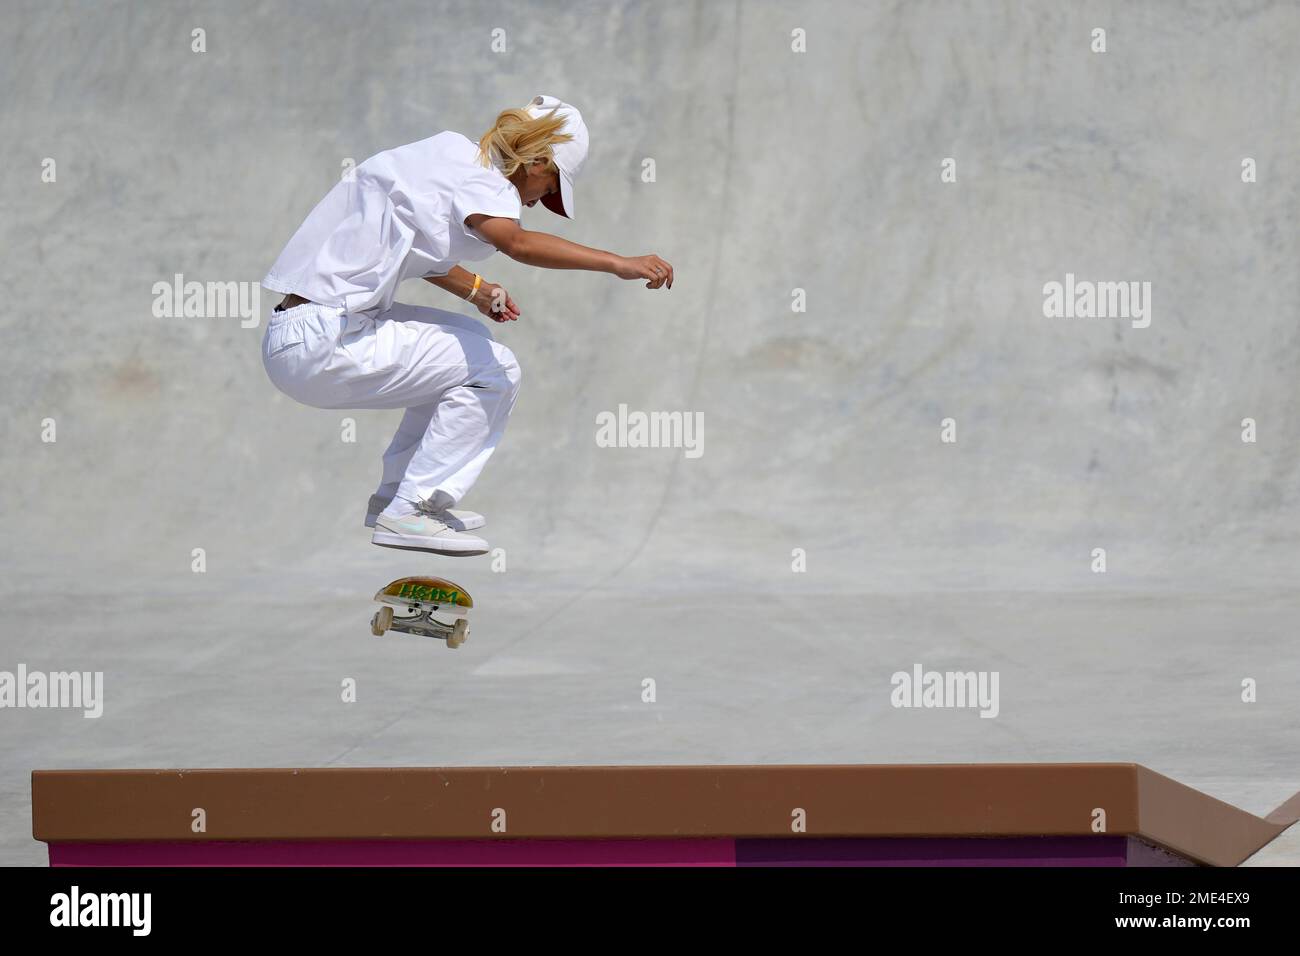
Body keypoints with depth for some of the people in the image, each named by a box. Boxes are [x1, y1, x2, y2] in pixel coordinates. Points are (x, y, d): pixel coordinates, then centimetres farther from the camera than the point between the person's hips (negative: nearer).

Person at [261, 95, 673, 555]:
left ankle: (394, 496, 24)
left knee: (470, 342, 23)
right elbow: (517, 242, -34)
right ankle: (408, 513, -7)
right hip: (322, 344, -10)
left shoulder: (448, 152, 17)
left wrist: (475, 290, 23)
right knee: (493, 369, -8)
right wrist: (618, 263, -37)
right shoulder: (478, 179, -12)